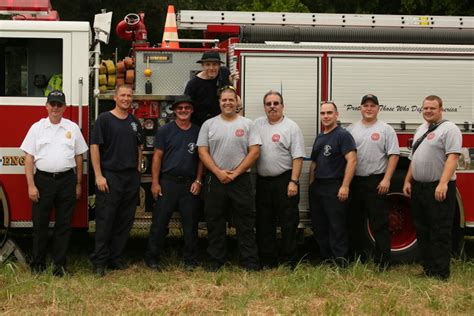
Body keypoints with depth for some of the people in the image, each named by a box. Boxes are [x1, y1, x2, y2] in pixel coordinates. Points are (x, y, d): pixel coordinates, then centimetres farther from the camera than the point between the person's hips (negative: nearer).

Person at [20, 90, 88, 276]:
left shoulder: (73, 128, 7)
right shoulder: (37, 128, 3)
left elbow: (79, 157, 10)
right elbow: (29, 158, 0)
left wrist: (78, 184, 7)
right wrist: (31, 185, -7)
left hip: (67, 181, 1)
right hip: (43, 180, -1)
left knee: (64, 224, 5)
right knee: (40, 224, 5)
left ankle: (59, 264, 13)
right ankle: (38, 263, 16)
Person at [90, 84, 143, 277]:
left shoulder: (135, 122, 13)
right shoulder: (104, 119, -4)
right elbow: (94, 147, -8)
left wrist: (138, 170, 11)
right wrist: (99, 176, -14)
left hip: (131, 178, 6)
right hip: (110, 176, -6)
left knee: (125, 222, 7)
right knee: (105, 221, -4)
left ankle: (114, 259, 17)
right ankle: (99, 262, 1)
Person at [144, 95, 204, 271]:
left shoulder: (198, 132, 9)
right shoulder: (165, 131, 2)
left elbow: (201, 159, 10)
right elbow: (157, 157, 0)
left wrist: (198, 181, -1)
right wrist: (155, 182, -7)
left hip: (190, 184, 2)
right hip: (167, 182, -2)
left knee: (190, 224, 5)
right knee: (159, 222, 0)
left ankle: (190, 260, 14)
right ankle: (152, 258, 9)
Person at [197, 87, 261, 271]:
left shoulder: (247, 124, 4)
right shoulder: (209, 124, 6)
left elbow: (254, 151, -2)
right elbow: (202, 152, 1)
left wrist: (236, 172, -10)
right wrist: (218, 172, -10)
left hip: (241, 180, -1)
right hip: (215, 180, 1)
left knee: (245, 223, 1)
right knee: (214, 223, 6)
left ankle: (250, 262, 6)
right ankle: (216, 261, 15)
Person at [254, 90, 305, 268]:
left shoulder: (291, 127, -3)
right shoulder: (257, 125, 9)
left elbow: (298, 157, -8)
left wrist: (294, 182, -15)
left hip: (285, 181, -5)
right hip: (262, 182, 5)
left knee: (289, 224, -1)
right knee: (264, 224, 10)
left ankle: (288, 263, 7)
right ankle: (267, 262, 20)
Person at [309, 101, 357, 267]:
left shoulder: (343, 135, -7)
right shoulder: (319, 137, 16)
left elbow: (352, 160, -17)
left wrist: (345, 186, -22)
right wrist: (311, 185, 14)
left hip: (334, 187, -8)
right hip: (317, 187, 8)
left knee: (337, 226, -6)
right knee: (319, 225, 10)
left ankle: (340, 262, -1)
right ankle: (326, 258, 19)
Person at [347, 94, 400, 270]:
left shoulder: (386, 129, 0)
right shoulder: (351, 129, 10)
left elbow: (393, 155, -5)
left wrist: (386, 179, -13)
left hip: (376, 182, -4)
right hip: (354, 181, 4)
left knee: (379, 223, -2)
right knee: (355, 222, 11)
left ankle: (382, 261, 3)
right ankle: (356, 258, 21)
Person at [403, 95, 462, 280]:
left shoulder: (449, 129, -9)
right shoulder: (421, 130, 17)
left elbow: (452, 157, -19)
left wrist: (443, 184, -27)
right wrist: (407, 181, 17)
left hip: (438, 189, -8)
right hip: (418, 187, 8)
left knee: (440, 233, -4)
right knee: (422, 231, 13)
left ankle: (441, 274, 2)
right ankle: (428, 269, 22)